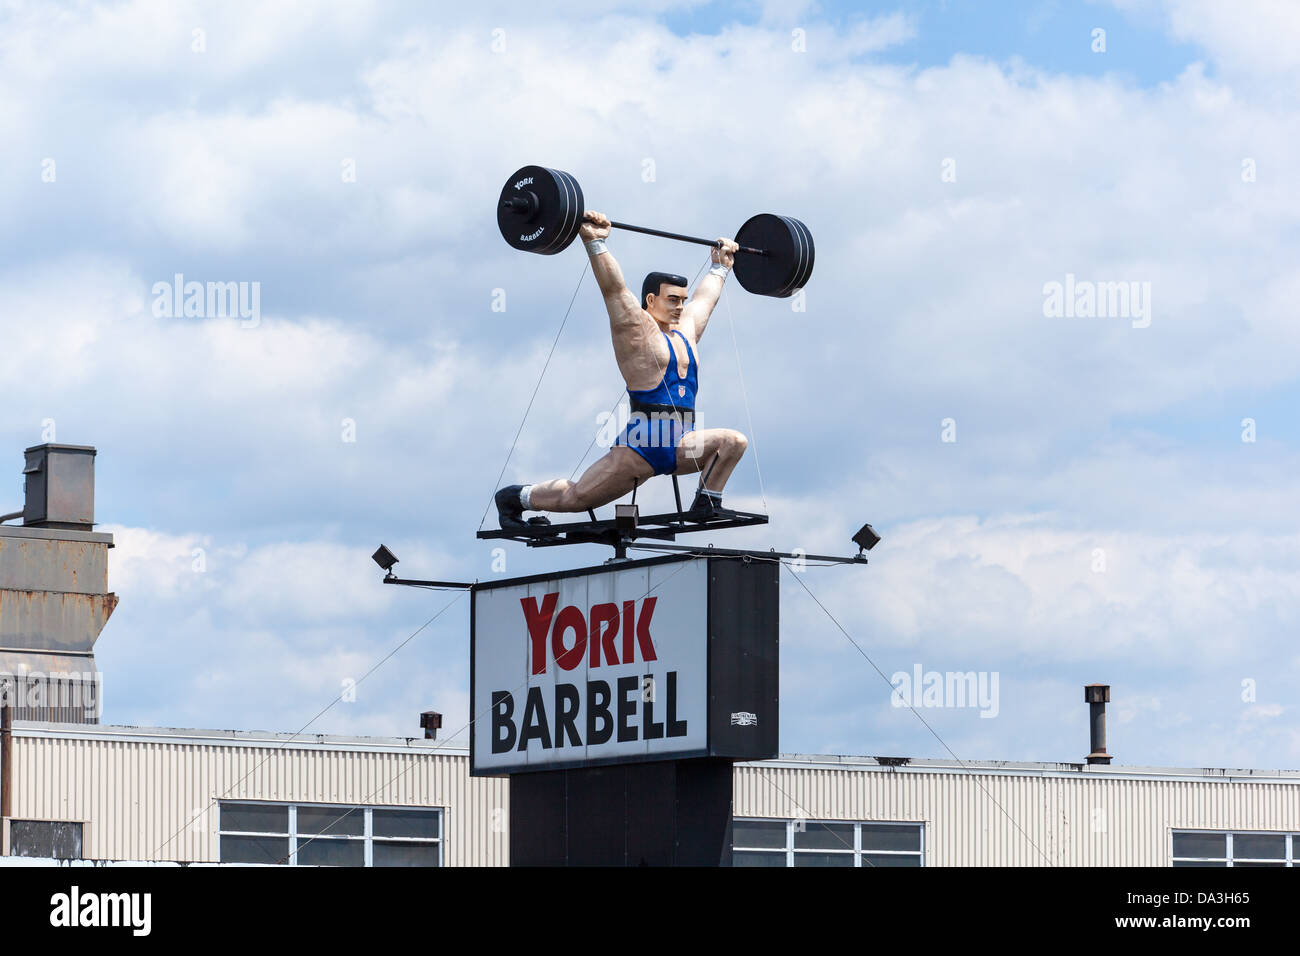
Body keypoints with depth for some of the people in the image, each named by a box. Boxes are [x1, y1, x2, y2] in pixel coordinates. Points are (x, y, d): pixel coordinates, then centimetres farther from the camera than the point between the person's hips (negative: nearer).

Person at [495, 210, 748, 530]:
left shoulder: (686, 330, 17)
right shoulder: (636, 330, -3)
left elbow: (705, 297, 35)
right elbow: (614, 289, -13)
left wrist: (721, 265, 44)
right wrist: (595, 243, -20)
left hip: (681, 447, 7)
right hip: (640, 445, -7)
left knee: (733, 441, -15)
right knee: (574, 498, -3)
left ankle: (707, 504, -3)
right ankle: (514, 497, 21)